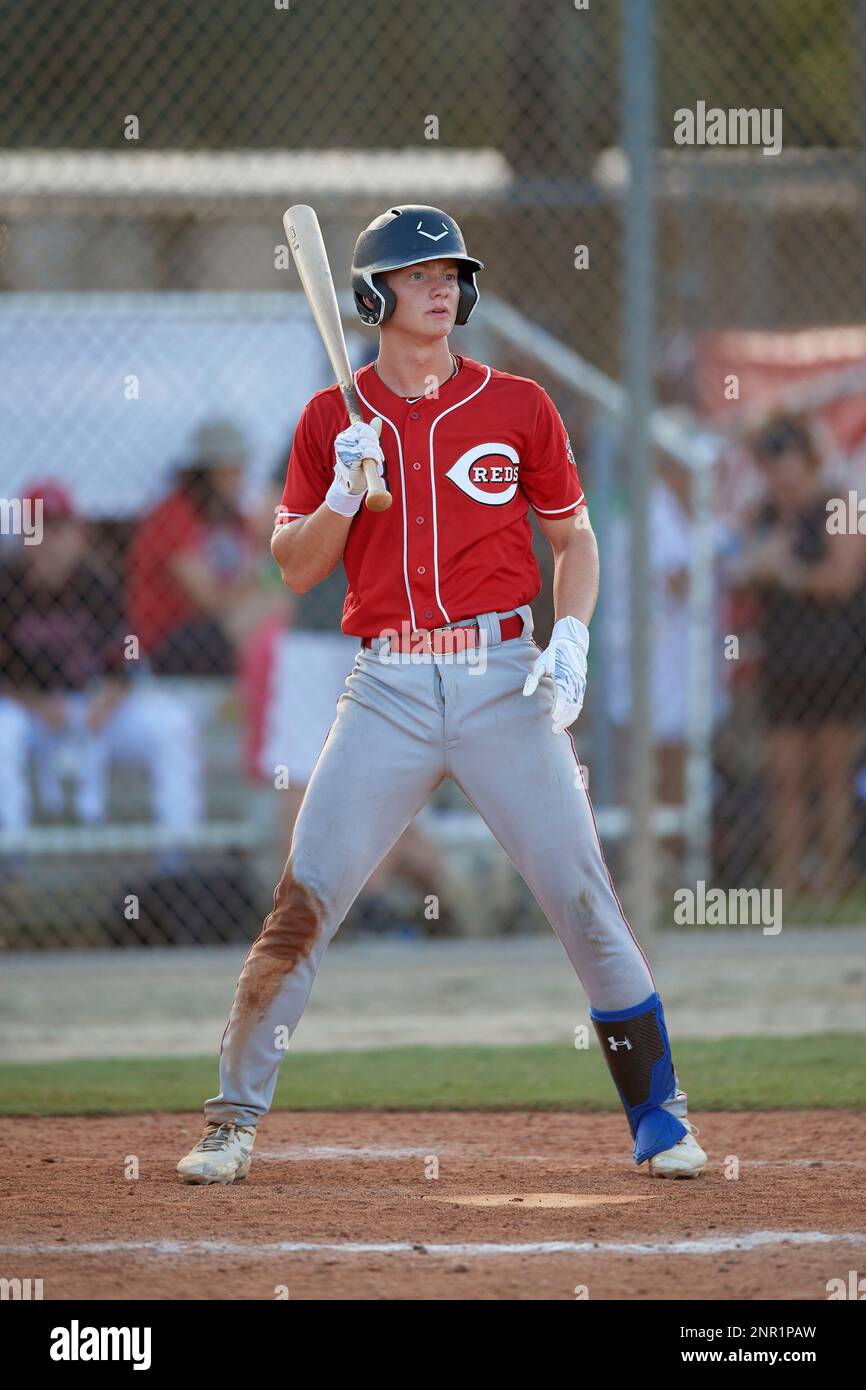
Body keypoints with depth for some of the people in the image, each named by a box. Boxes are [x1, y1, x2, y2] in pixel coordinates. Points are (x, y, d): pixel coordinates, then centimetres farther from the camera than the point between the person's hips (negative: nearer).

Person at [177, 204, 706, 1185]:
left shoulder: (517, 406, 6)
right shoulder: (333, 419, 7)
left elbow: (574, 538, 12)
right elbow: (295, 568, 7)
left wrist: (570, 639, -4)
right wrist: (344, 494, -11)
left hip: (503, 680, 0)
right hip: (388, 689, 0)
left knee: (585, 901, -3)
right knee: (301, 905, -5)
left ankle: (659, 1120, 8)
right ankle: (233, 1120, 5)